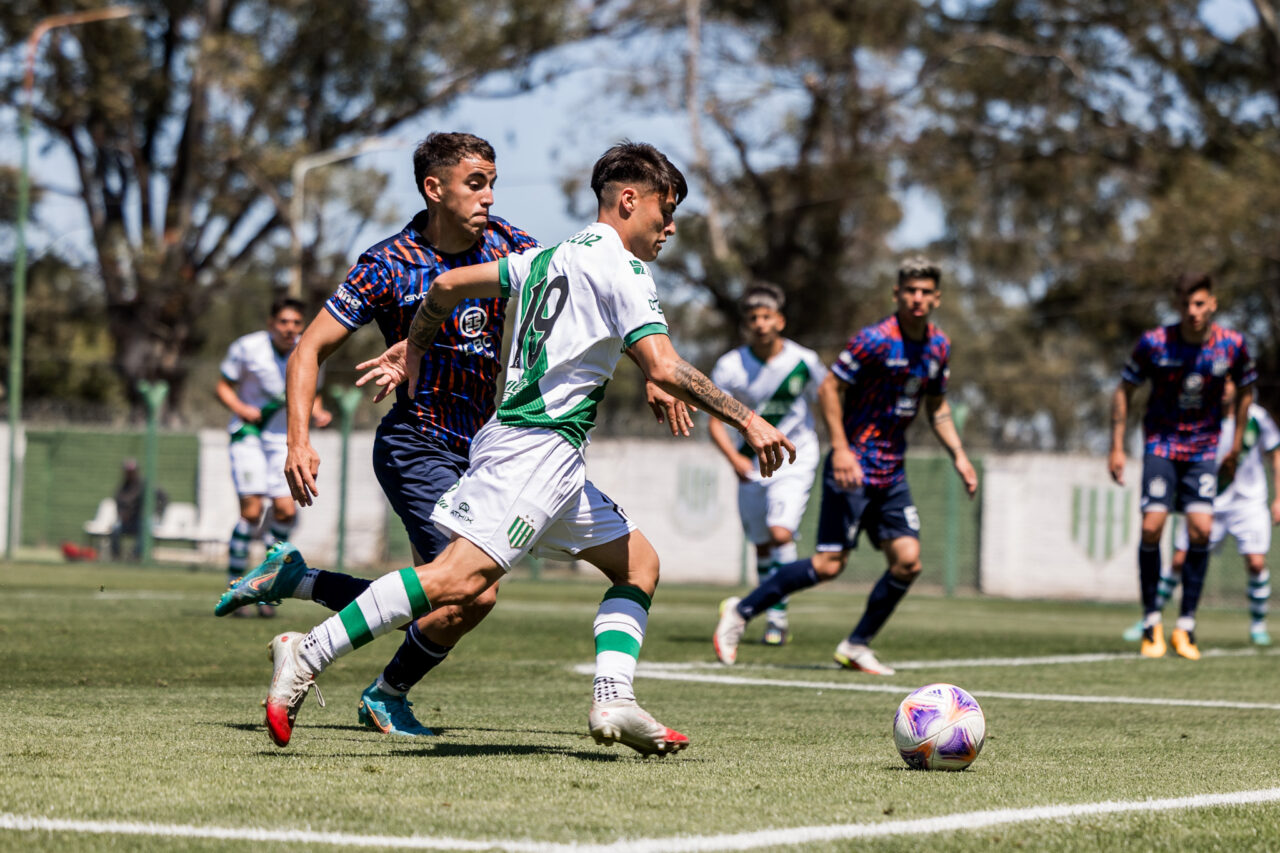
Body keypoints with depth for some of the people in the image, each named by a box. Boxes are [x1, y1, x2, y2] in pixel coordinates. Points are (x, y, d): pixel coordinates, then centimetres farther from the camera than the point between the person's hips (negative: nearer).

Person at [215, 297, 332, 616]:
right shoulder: (247, 348, -9)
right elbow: (224, 387, 0)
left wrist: (318, 413, -6)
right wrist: (241, 408, -20)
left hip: (284, 438, 4)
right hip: (248, 434, -3)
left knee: (286, 511, -8)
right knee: (252, 510, -15)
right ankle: (234, 587, -2)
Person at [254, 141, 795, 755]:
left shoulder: (553, 257, 20)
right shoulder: (619, 267, -6)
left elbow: (449, 284, 24)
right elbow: (663, 368, -16)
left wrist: (413, 348, 39)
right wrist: (746, 420, -10)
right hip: (536, 445, -11)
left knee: (638, 564, 12)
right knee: (461, 578, -21)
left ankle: (613, 701, -3)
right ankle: (308, 654, -23)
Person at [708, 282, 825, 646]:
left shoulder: (805, 362, -10)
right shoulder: (730, 366, -10)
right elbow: (716, 422, -6)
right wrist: (735, 458, -22)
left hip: (795, 462, -2)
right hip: (752, 463, 2)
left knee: (781, 533, -20)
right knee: (762, 545, 9)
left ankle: (777, 615, -13)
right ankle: (777, 619, 23)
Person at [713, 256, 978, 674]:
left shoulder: (938, 346, 8)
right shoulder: (876, 339, -15)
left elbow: (937, 406, 22)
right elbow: (828, 389, -14)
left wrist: (958, 455, 12)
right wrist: (840, 449, -22)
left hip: (892, 474, 7)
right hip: (854, 467, -7)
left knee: (908, 560, -5)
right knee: (829, 564, -11)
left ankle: (857, 646, 10)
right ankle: (741, 611, 4)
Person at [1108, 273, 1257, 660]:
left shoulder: (1232, 345, -8)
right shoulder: (1154, 342, -13)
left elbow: (1245, 390, 11)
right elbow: (1124, 390, 0)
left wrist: (1235, 445, 12)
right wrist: (1117, 447, -3)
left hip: (1204, 449, 1)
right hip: (1161, 443, -1)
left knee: (1200, 528, -13)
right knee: (1152, 526, -15)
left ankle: (1185, 626, -2)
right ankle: (1151, 622, 1)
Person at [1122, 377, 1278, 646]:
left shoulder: (1256, 417, -8)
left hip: (1248, 502, -1)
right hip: (1209, 502, 1)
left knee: (1256, 562, -15)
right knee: (1180, 560, -5)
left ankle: (1258, 624, 6)